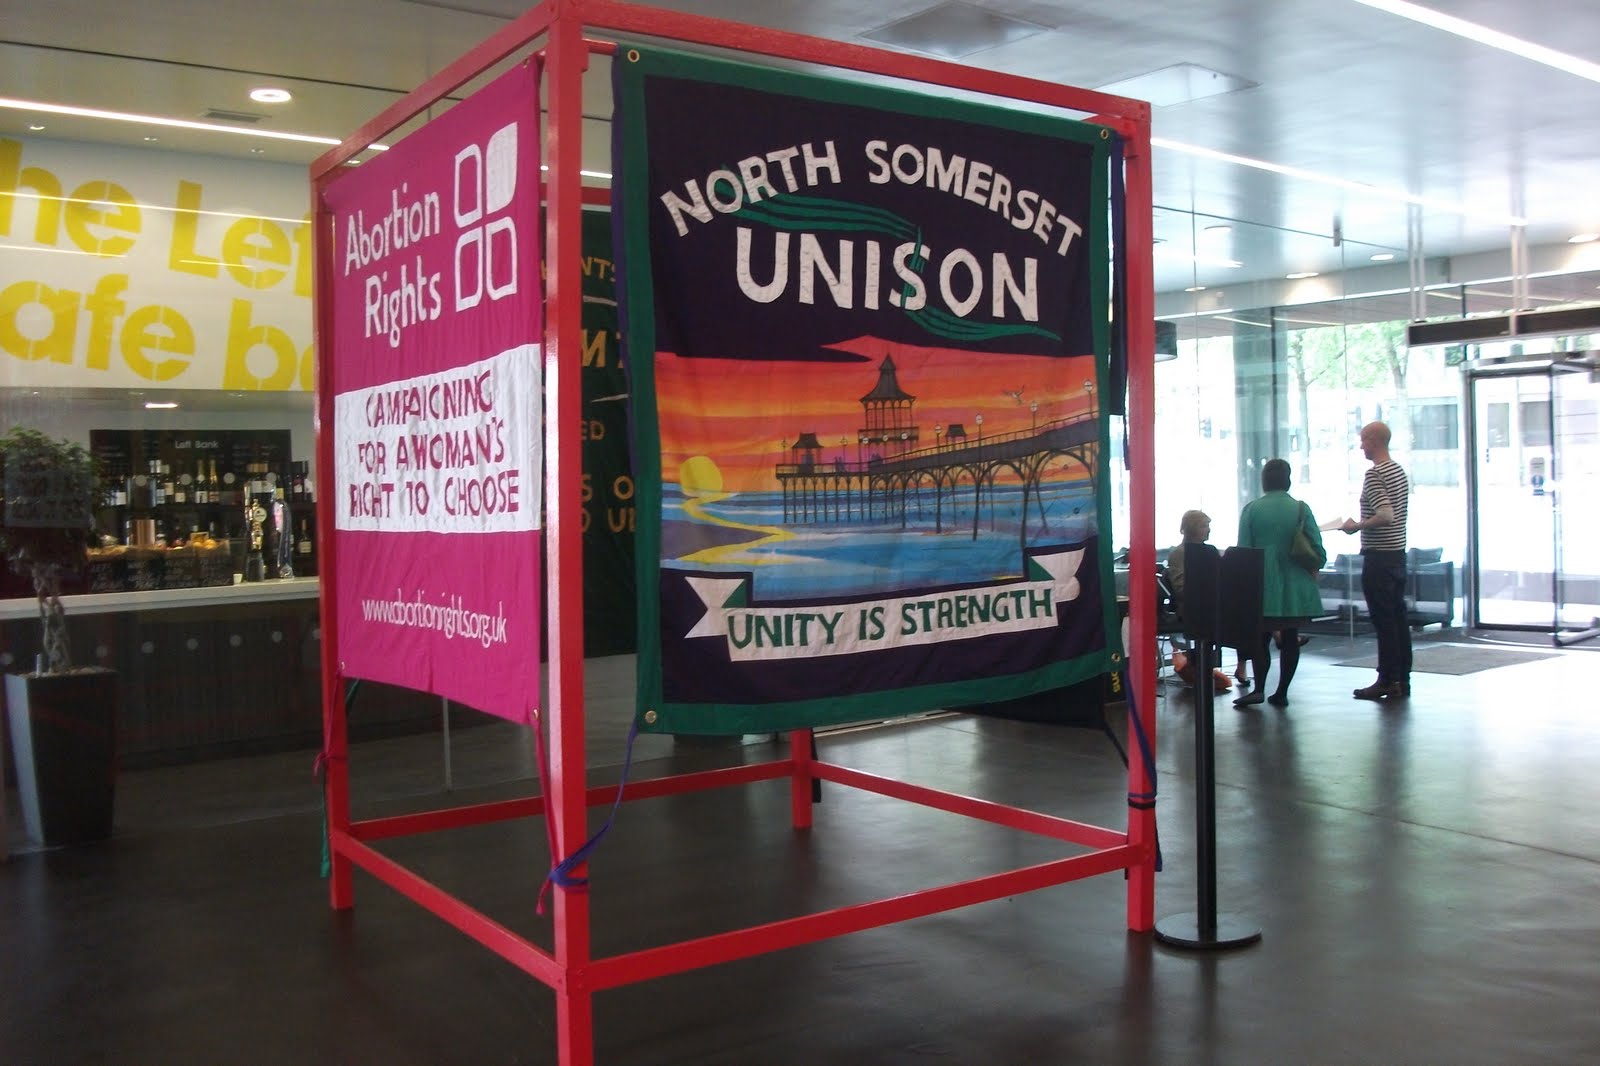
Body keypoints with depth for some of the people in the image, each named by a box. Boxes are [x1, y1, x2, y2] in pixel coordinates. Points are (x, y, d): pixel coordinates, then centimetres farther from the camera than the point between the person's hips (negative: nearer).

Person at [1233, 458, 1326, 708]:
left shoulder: (1251, 509, -4)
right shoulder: (1301, 509, -3)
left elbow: (1243, 550, -4)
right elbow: (1318, 550, -3)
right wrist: (1314, 567, 18)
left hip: (1263, 586, -1)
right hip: (1295, 586, 1)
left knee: (1262, 636, 8)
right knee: (1290, 637, 10)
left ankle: (1259, 688, -6)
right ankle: (1282, 692, 11)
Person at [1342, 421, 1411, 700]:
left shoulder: (1374, 474, -16)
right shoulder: (1400, 471, 13)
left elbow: (1386, 515, -26)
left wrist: (1357, 526, -14)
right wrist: (1363, 524, 19)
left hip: (1378, 557, -9)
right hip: (1398, 553, 9)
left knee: (1384, 621, -5)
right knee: (1399, 618, 11)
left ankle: (1388, 681, -1)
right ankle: (1402, 679, 15)